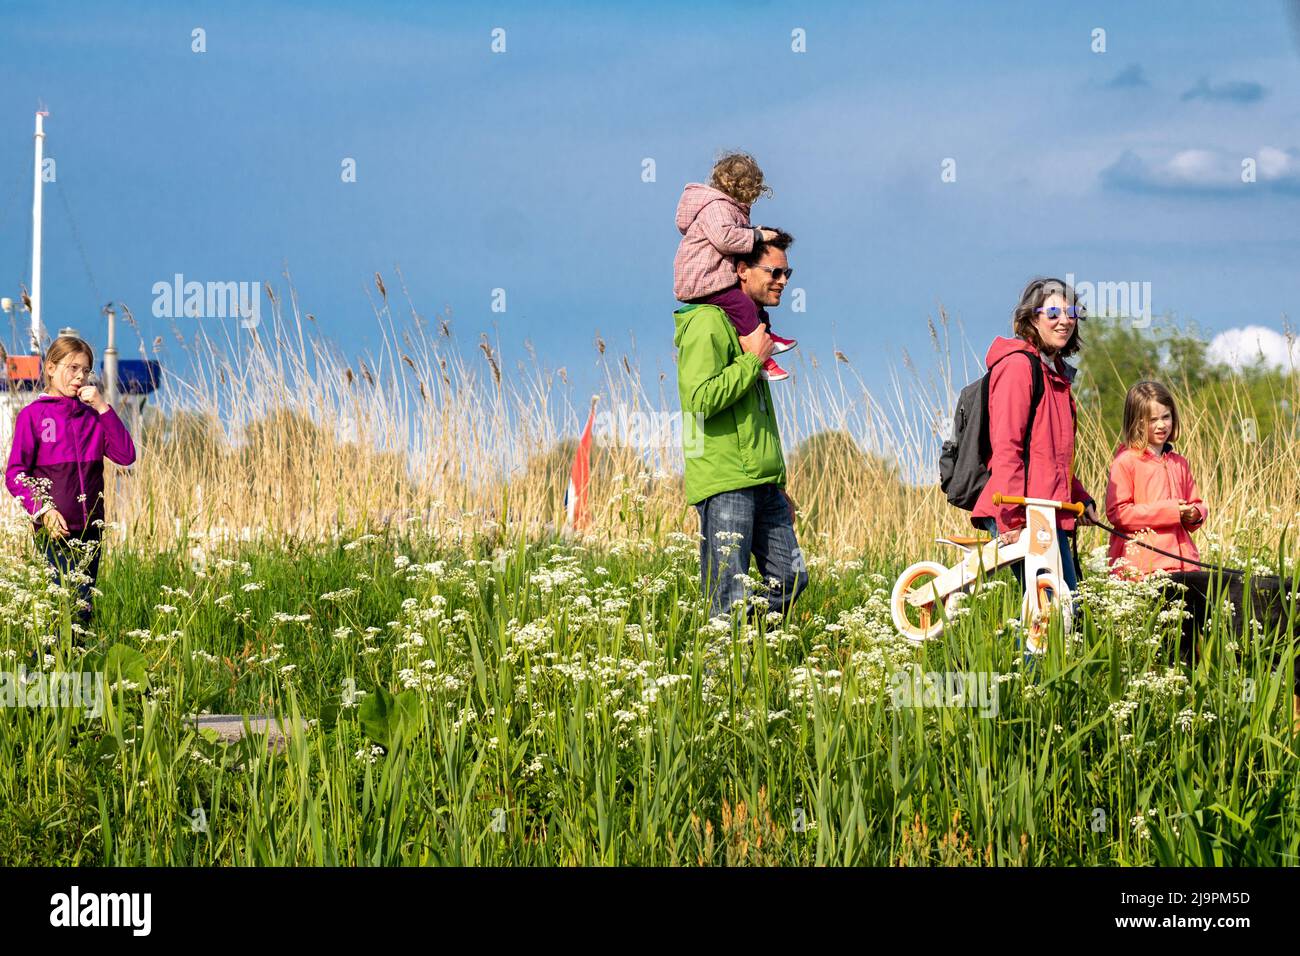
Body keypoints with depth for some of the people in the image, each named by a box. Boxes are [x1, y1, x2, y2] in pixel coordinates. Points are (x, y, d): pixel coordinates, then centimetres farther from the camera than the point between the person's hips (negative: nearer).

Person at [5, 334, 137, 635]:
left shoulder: (92, 416, 12)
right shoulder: (33, 415, 0)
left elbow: (126, 455, -1)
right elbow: (15, 475, -3)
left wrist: (102, 408, -5)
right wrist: (42, 510, -17)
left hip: (90, 528, 5)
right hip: (54, 530, -5)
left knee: (83, 609, 7)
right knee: (75, 604, -15)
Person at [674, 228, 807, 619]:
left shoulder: (752, 324, 21)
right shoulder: (709, 323, -9)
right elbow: (701, 399, -21)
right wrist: (753, 359, -13)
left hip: (762, 483, 9)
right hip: (724, 483, -9)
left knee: (791, 579, 6)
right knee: (733, 604, -9)